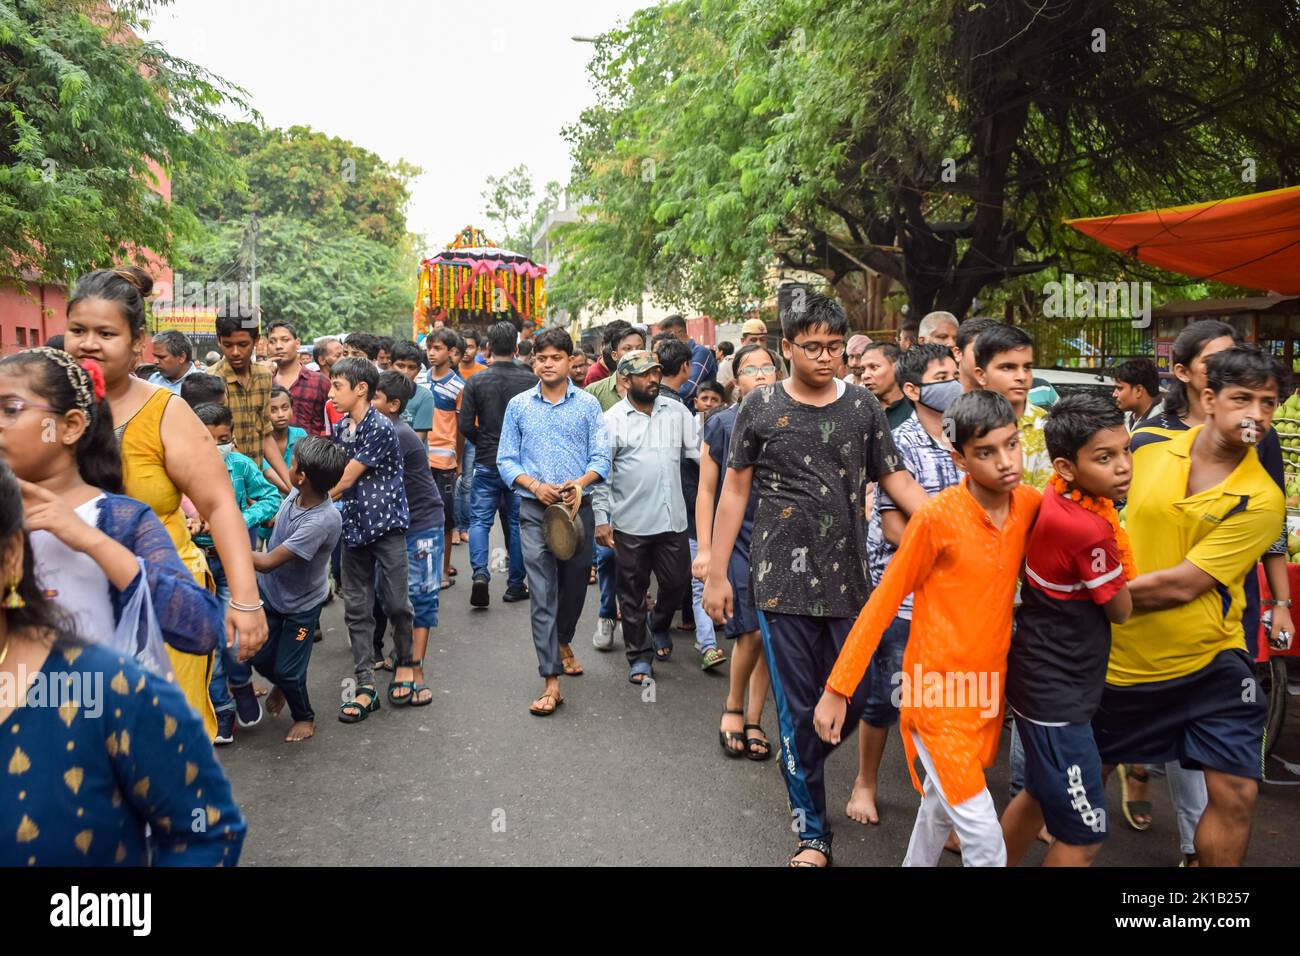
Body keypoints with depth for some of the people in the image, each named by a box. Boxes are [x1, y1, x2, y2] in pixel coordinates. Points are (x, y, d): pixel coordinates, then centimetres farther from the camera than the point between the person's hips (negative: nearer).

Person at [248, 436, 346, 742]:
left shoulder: (322, 521, -39)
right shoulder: (296, 493, -17)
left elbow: (268, 563, -32)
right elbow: (279, 521, 9)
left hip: (301, 605, -6)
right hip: (270, 591, 6)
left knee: (287, 671, 7)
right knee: (259, 657, 18)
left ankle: (304, 716, 36)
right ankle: (282, 685, 52)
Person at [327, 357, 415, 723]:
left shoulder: (381, 429, -15)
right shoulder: (340, 429, 9)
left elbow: (346, 479, -12)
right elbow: (336, 480, 13)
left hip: (386, 524, -7)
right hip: (354, 527, 7)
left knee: (396, 602, 2)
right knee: (356, 608, 6)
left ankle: (404, 664, 27)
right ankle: (366, 687, 12)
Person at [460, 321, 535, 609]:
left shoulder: (475, 381, -6)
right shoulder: (531, 380, -6)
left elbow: (466, 426, -8)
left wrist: (483, 444, 11)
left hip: (486, 463, -1)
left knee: (480, 520, 8)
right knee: (517, 521, 11)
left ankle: (480, 573, -11)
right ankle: (515, 583, 18)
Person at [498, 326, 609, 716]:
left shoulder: (587, 404, 3)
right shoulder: (518, 406, 5)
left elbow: (601, 457, -1)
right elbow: (506, 460, 4)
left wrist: (580, 482, -21)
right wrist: (535, 485, -13)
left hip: (578, 508, 1)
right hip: (535, 509, -1)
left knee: (575, 584, 14)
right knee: (542, 594, -5)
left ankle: (563, 643, 44)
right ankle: (551, 681, -2)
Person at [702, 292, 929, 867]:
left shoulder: (862, 406, 4)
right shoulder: (761, 408, 0)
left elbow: (897, 481, 4)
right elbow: (735, 489, 4)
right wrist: (716, 573, 3)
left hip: (849, 581, 2)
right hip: (785, 582, -2)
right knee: (798, 711, 5)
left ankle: (802, 764, 40)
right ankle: (813, 833, 21)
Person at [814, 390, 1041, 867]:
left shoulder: (1028, 504, -5)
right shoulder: (936, 516, -21)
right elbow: (882, 604, -14)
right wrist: (837, 688, -13)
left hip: (988, 685, 6)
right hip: (938, 690, -6)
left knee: (943, 802, 24)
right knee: (984, 837, -5)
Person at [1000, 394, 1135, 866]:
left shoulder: (1056, 497, -4)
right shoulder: (1088, 529, -27)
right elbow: (1121, 610, -13)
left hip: (1043, 680, 9)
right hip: (1058, 697, -9)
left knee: (1039, 794, 27)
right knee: (1083, 838, 3)